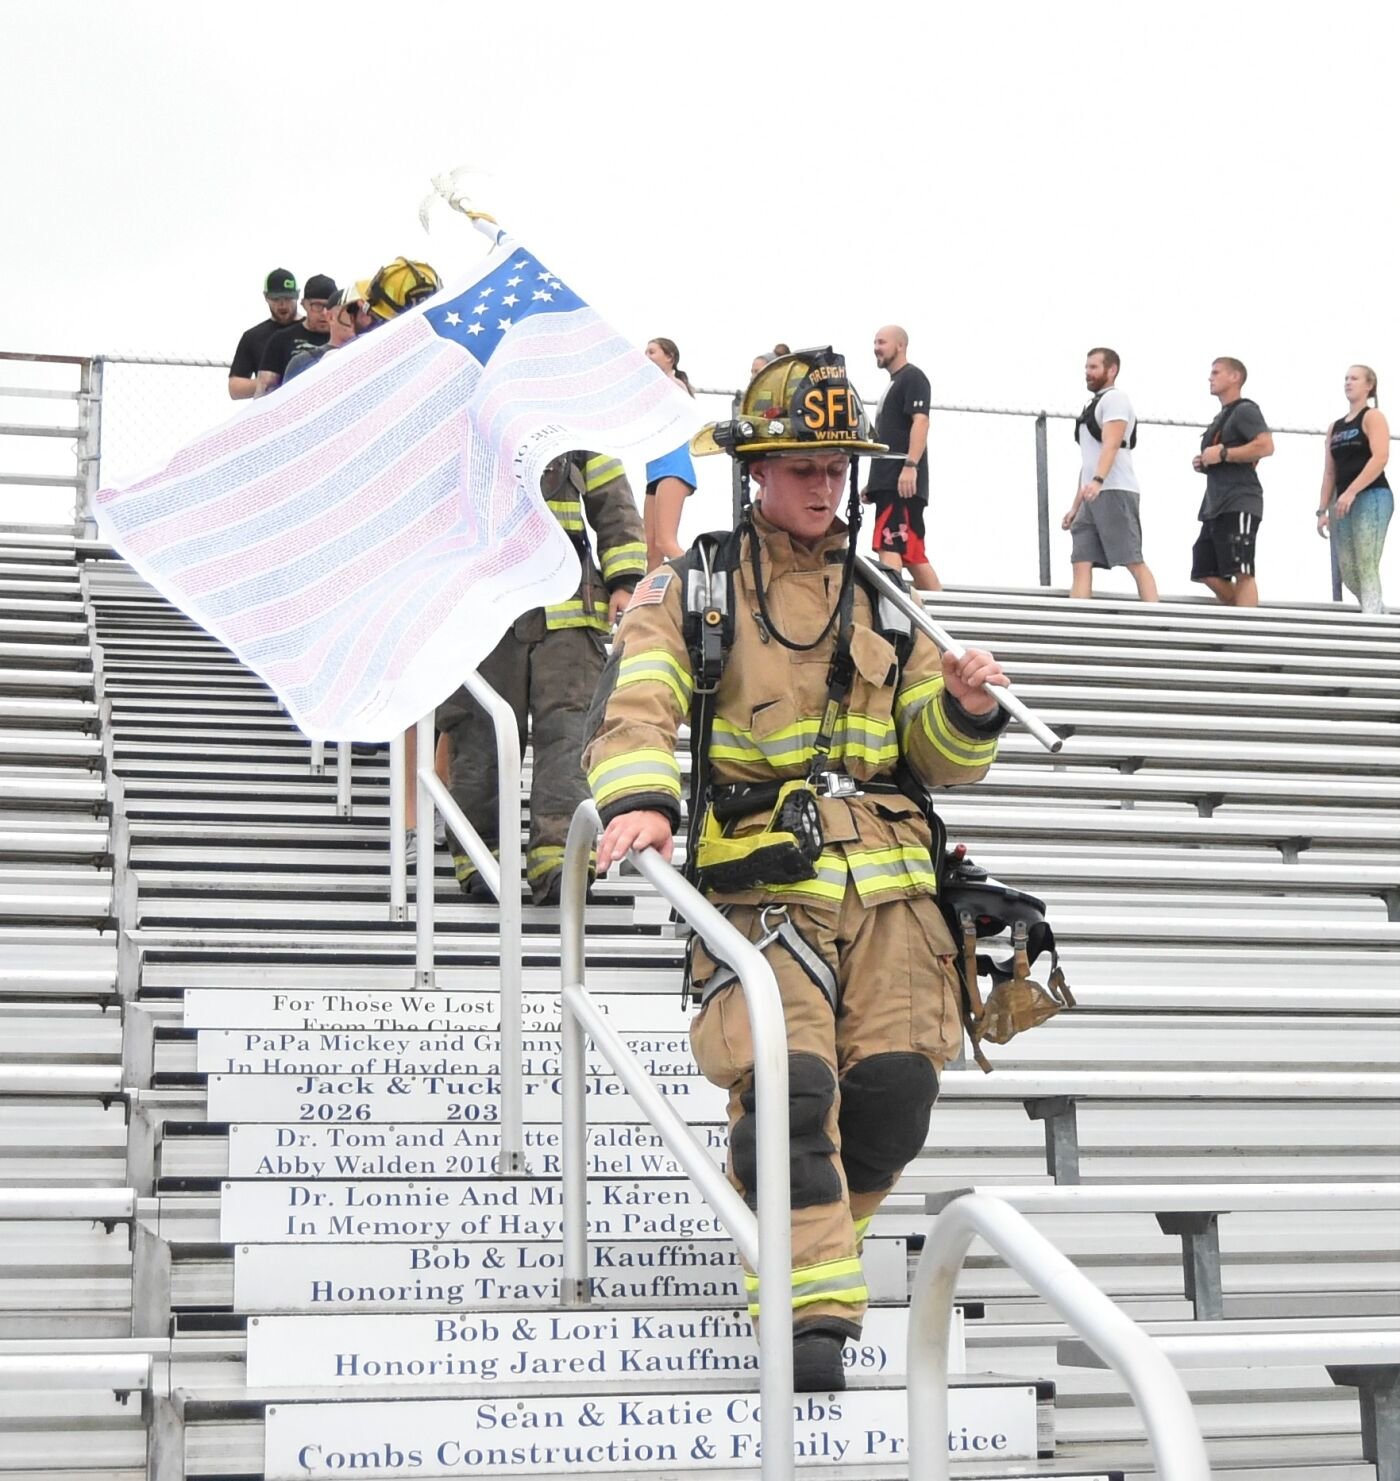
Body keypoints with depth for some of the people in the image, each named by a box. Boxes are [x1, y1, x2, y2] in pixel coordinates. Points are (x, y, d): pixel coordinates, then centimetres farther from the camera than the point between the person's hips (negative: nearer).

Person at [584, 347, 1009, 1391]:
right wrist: (639, 798, -28)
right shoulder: (691, 592, 8)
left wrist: (964, 711, -3)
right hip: (760, 882, -4)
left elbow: (936, 759, 21)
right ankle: (812, 1313, -12)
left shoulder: (882, 604, 20)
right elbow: (638, 706, -8)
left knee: (896, 1091, -3)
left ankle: (802, 1228, 26)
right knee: (790, 1084, -19)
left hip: (887, 882, 4)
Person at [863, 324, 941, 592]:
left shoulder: (912, 377, -3)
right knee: (911, 554, 9)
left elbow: (920, 422, -16)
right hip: (888, 482, 10)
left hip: (902, 482, -10)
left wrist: (911, 465, -27)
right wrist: (874, 483, 24)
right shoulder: (894, 383, 25)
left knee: (888, 548, -18)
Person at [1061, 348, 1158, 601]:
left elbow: (1111, 444, -18)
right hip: (1092, 498, 9)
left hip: (1115, 492, -9)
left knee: (1134, 561, -12)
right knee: (1081, 563, -1)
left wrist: (1098, 481, -33)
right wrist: (1075, 507, 23)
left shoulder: (1115, 398, -2)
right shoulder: (1093, 406, 26)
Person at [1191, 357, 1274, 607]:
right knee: (1208, 572, 8)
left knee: (1241, 571, -14)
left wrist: (1222, 454, -17)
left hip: (1239, 504, -10)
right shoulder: (1221, 417, 23)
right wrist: (1204, 464, 11)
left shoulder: (1245, 410, -5)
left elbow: (1265, 445, -20)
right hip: (1215, 506, 10)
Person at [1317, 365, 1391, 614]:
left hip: (1372, 498, -7)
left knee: (1366, 568, -15)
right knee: (1347, 572, 3)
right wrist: (1323, 510, 8)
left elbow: (1380, 458, -14)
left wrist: (1351, 492, -22)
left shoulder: (1373, 417, 0)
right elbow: (1330, 472, 18)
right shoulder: (1336, 427, 20)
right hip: (1344, 503, 7)